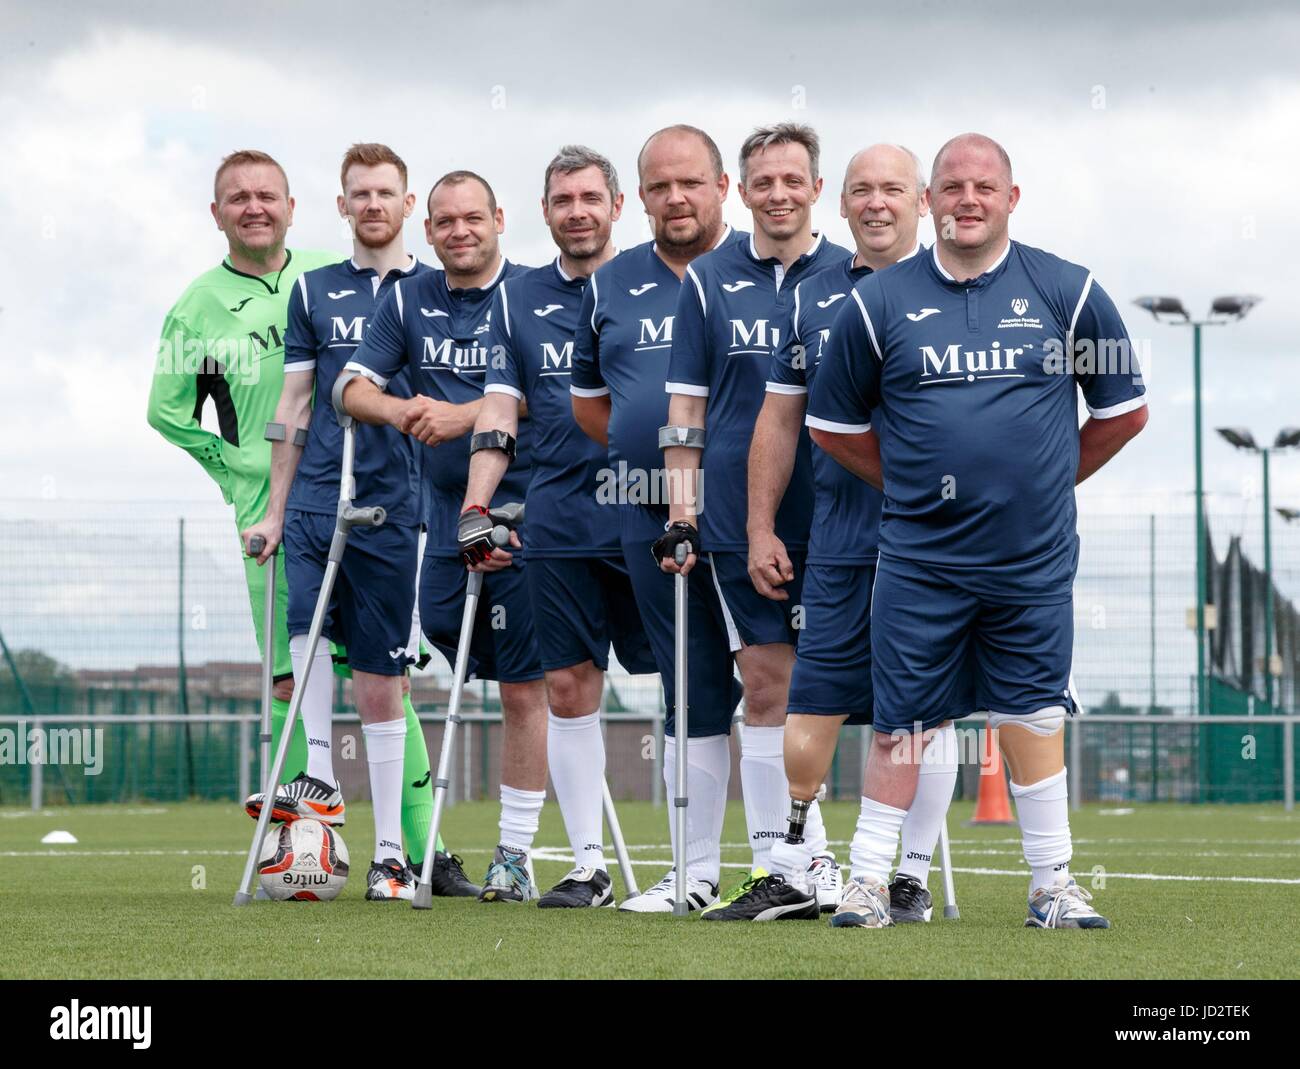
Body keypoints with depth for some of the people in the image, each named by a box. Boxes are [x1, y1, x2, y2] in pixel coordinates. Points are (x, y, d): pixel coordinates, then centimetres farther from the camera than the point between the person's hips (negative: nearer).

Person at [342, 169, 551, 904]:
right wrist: (398, 410, -14)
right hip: (444, 515, 4)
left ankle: (515, 850, 4)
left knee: (523, 687, -1)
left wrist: (464, 415, -25)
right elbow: (355, 386, 8)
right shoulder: (409, 300, 11)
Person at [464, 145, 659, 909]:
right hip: (559, 524, 3)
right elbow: (500, 413, 10)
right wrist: (476, 509, -1)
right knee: (570, 687, 3)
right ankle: (589, 866, 9)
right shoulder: (518, 301, 12)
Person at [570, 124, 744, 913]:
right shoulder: (610, 286, 13)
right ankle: (698, 873, 14)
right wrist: (653, 451, 7)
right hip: (652, 517, 4)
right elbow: (587, 399, 21)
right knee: (692, 694, 9)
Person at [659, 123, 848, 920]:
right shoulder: (708, 281, 7)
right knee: (765, 685, 2)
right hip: (736, 518, 1)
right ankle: (779, 864, 5)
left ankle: (813, 862, 6)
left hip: (832, 518, -1)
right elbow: (686, 408, 8)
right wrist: (681, 511, 1)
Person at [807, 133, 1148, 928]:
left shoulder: (1068, 292, 1)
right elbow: (834, 425, 10)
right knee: (902, 720, 2)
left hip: (1034, 559, 0)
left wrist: (1049, 482, 9)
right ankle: (870, 881, 10)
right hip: (920, 557, 0)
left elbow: (1124, 412, 10)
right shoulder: (878, 303, 1)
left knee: (1032, 714, 6)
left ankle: (1053, 882, 15)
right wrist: (912, 486, 7)